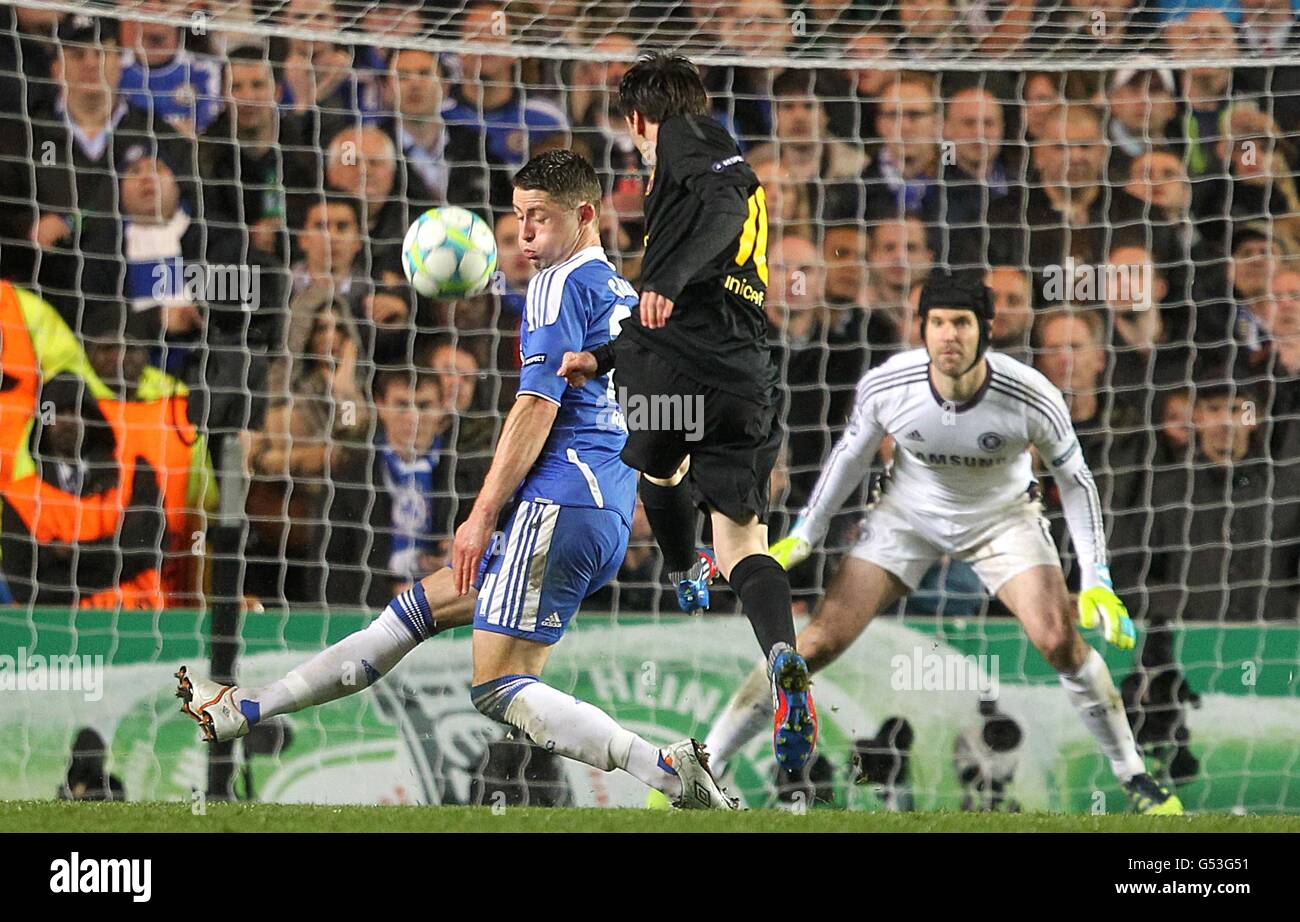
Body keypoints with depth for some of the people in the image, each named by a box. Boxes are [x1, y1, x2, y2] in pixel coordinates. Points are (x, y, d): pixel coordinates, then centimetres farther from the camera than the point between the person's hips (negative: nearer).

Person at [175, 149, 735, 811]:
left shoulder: (563, 283, -5)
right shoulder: (625, 297, 22)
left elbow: (538, 404, -13)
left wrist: (484, 514, -12)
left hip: (558, 503, -10)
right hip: (611, 519, 10)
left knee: (498, 688, -14)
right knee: (421, 606, 16)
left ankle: (668, 773, -25)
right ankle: (247, 710, 22)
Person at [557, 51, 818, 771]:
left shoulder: (686, 139, 6)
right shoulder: (728, 166, 33)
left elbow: (721, 206, -18)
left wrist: (666, 279, -31)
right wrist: (603, 358, 48)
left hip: (671, 360, -6)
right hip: (745, 381, 6)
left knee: (660, 464, 29)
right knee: (743, 544, 0)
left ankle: (684, 580, 52)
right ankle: (783, 653, -29)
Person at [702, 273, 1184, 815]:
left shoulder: (1033, 398, -28)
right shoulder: (885, 386, -25)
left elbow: (1075, 480, -11)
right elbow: (851, 454, -3)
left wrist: (1096, 583, -14)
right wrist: (801, 537, 0)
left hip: (1003, 516, -1)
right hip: (907, 513, 1)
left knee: (1061, 642, -20)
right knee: (819, 642, -11)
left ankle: (1134, 779, -1)